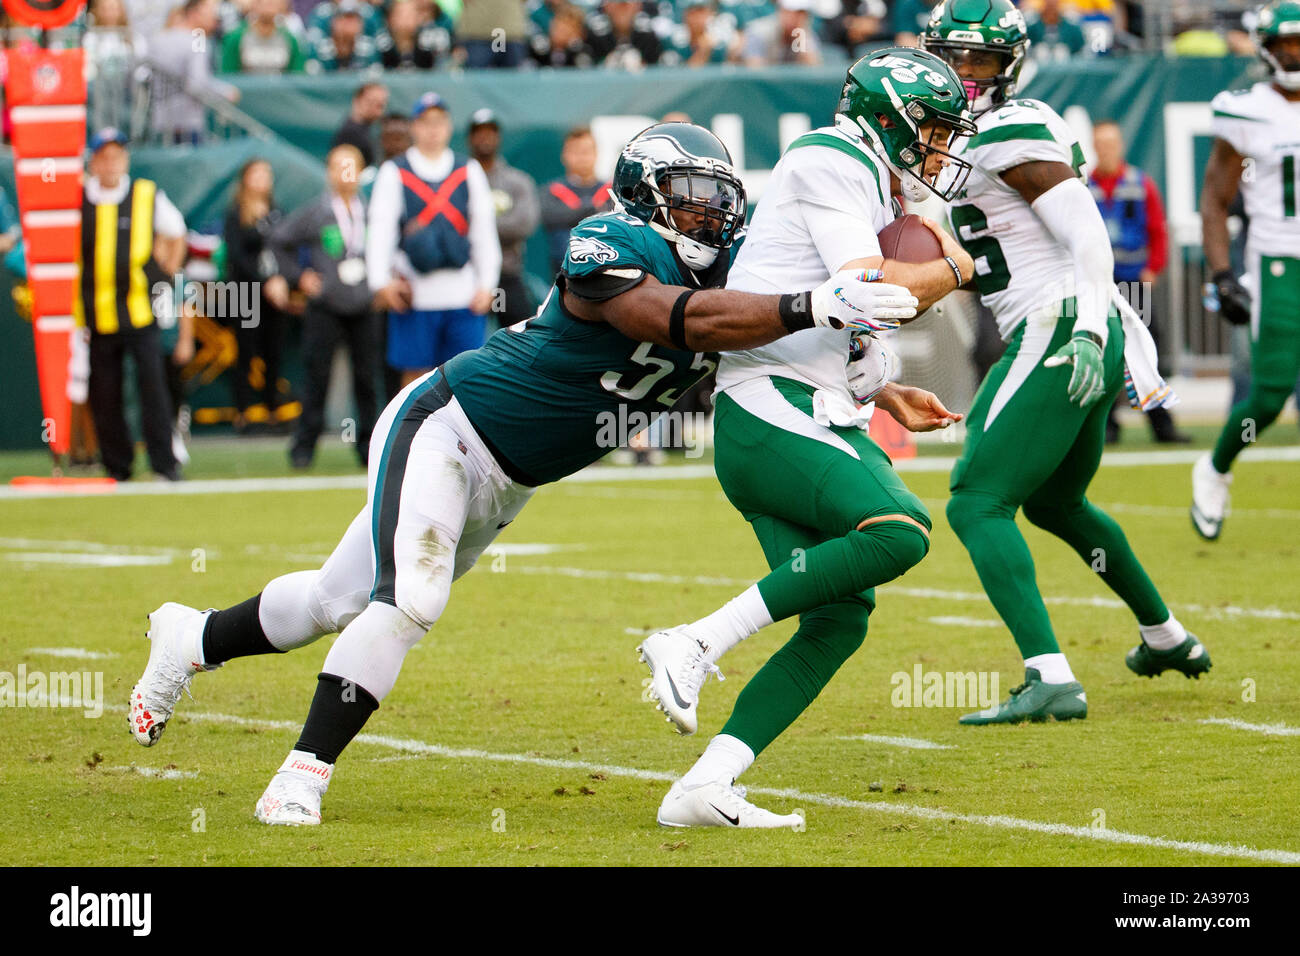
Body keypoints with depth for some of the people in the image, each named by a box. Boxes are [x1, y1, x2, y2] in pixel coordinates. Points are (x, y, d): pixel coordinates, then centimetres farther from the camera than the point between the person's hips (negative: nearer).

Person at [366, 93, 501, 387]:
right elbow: (380, 231, 1)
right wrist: (381, 283, -10)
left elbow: (485, 231, 11)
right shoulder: (394, 173, 5)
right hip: (414, 295, -2)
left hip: (463, 294, 2)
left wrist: (486, 285, 3)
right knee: (415, 374, 1)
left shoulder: (469, 170, 12)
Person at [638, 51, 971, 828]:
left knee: (841, 613, -1)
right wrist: (952, 269, 1)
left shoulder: (869, 187, 26)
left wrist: (886, 397, 23)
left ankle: (704, 788, -5)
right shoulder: (833, 164, -4)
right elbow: (869, 292, -16)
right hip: (770, 413, -10)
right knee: (898, 532, -28)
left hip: (822, 422, 10)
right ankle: (696, 646, -24)